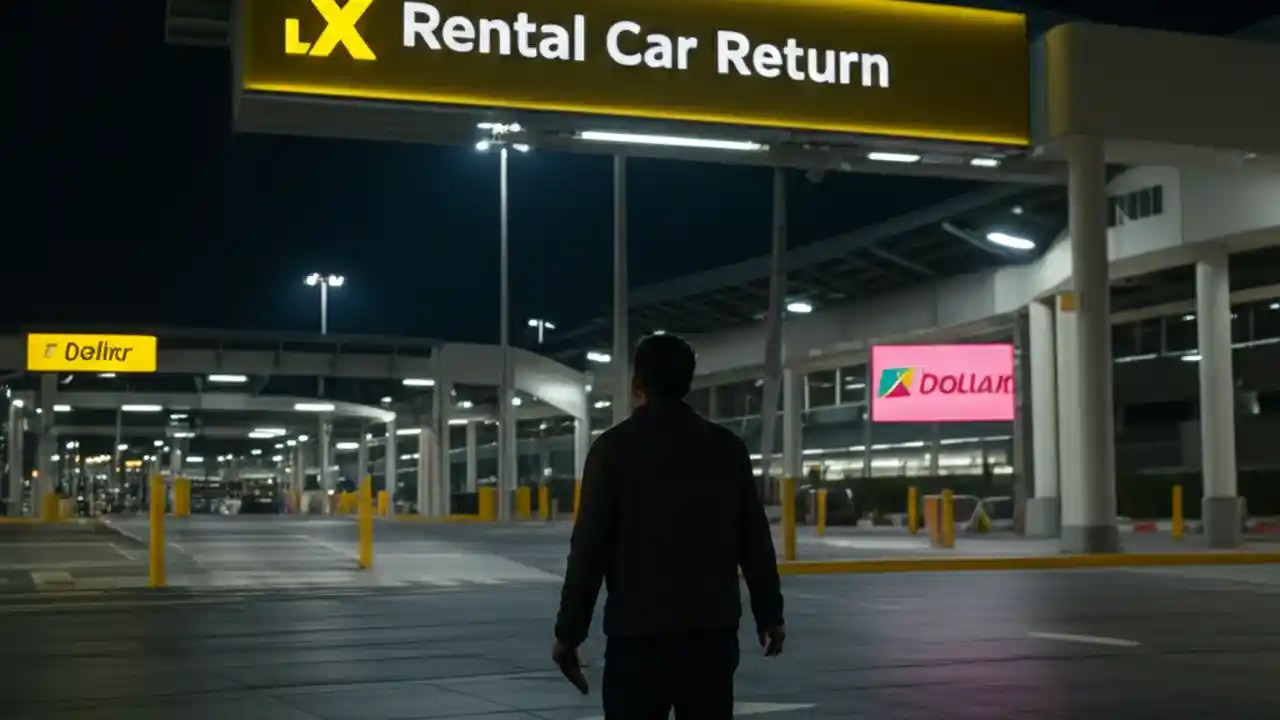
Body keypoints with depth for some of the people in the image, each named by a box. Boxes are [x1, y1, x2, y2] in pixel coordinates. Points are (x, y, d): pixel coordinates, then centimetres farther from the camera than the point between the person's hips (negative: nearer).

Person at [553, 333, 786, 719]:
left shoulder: (615, 447, -5)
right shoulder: (727, 447, 6)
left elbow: (590, 548, -8)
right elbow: (755, 541, 8)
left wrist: (569, 632, -2)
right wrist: (769, 615, 18)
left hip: (639, 633, -3)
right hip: (714, 631, 4)